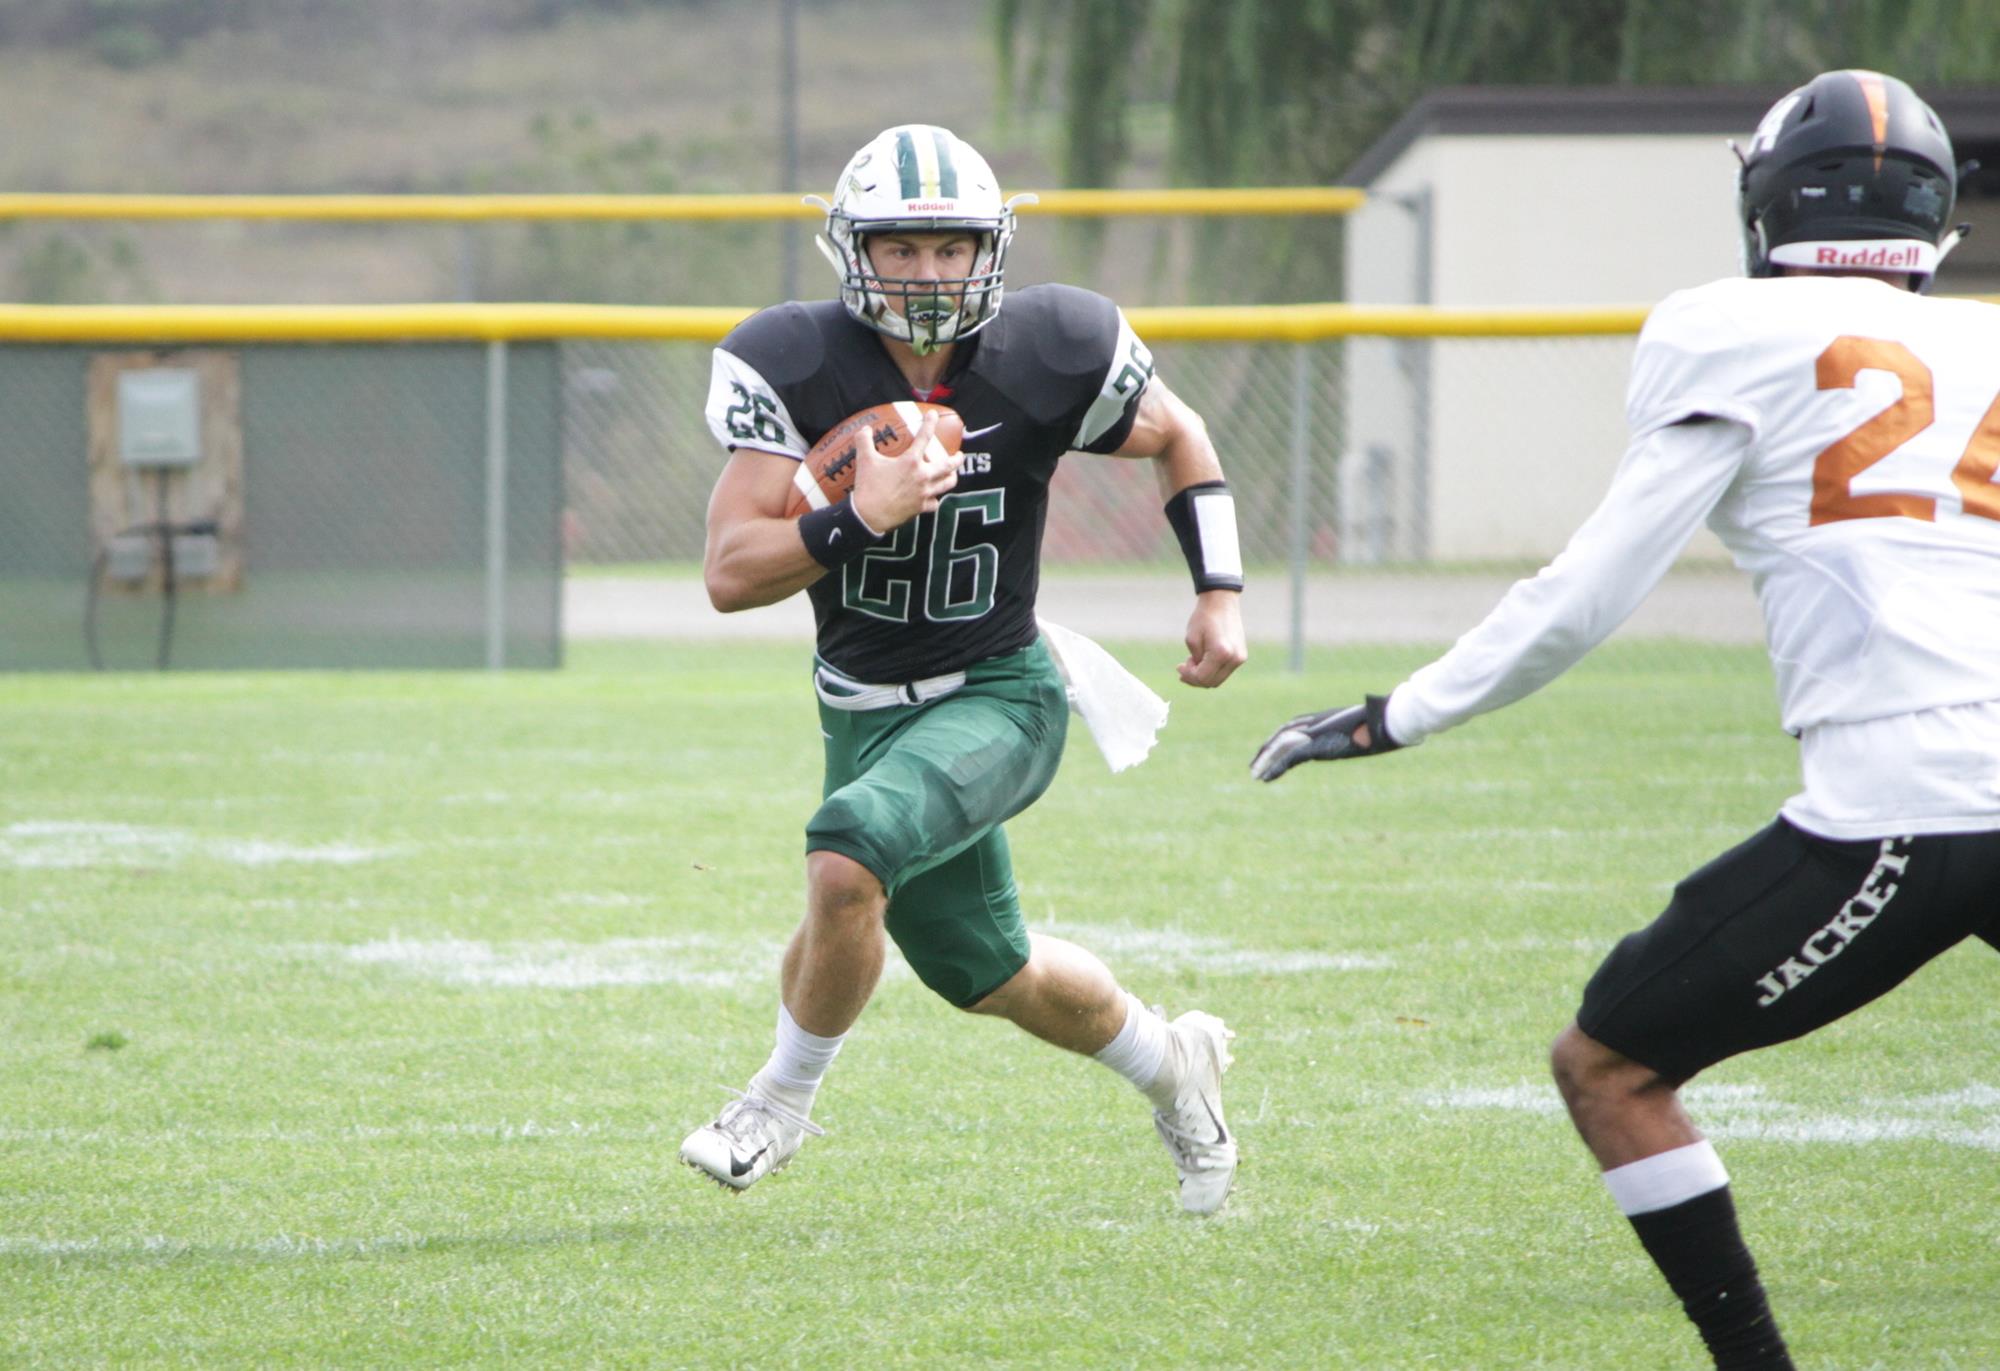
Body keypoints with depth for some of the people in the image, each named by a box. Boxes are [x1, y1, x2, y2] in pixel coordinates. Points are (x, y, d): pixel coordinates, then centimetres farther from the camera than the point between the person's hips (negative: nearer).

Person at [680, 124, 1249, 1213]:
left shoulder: (1046, 356, -13)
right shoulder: (797, 367, -15)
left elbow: (1176, 439, 8)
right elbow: (730, 574, -18)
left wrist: (1219, 592, -1)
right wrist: (858, 520, -32)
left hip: (996, 697, -3)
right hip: (864, 707, 3)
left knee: (850, 849, -30)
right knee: (993, 977, 15)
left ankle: (783, 1099, -7)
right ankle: (1172, 1065, 46)